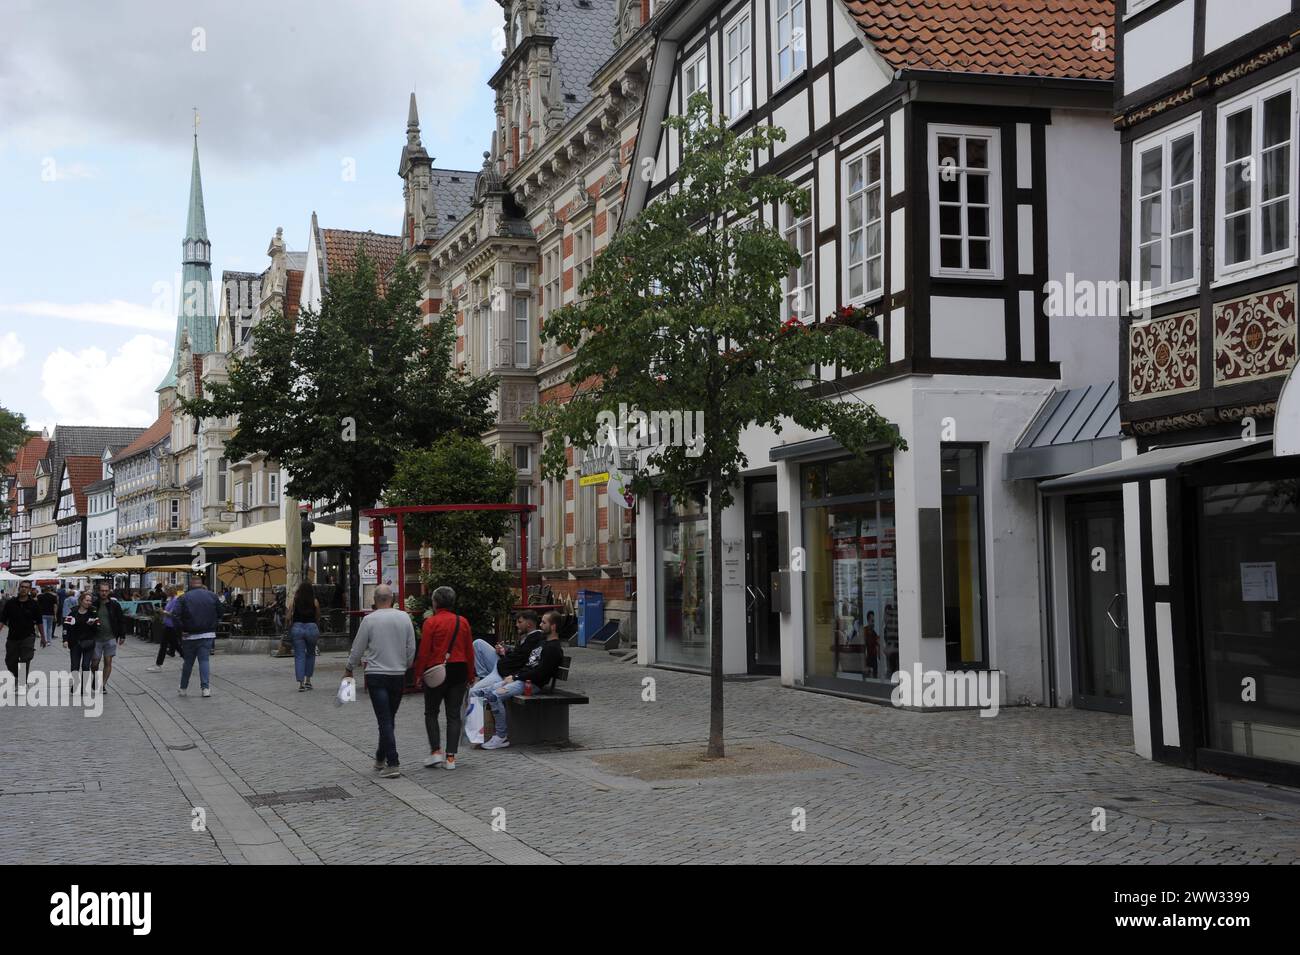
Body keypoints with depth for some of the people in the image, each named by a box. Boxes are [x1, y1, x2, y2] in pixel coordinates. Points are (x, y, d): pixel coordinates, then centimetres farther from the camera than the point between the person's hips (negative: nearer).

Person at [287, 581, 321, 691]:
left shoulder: (294, 601, 3)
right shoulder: (315, 602, 2)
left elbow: (289, 618, -2)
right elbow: (318, 618, 5)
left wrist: (289, 631, 9)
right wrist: (318, 631, 16)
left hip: (297, 627, 0)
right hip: (311, 627, 0)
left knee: (299, 656, 4)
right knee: (311, 654, 19)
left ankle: (300, 682, -4)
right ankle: (308, 680, 19)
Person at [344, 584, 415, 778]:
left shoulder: (370, 619, -8)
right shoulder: (404, 617, 0)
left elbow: (358, 648, 0)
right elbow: (411, 648, 6)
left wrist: (349, 669, 15)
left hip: (376, 676, -3)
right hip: (399, 675, 3)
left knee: (384, 720, -5)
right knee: (389, 718, 16)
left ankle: (393, 764, -12)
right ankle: (381, 758, 27)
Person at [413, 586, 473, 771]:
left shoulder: (431, 622, -8)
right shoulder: (463, 622, 4)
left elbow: (424, 652, -10)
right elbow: (470, 653, 7)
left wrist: (419, 674, 0)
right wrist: (469, 676, 16)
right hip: (459, 671, 4)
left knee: (431, 713, 12)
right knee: (454, 715, 6)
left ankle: (436, 751, 0)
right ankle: (450, 757, 3)